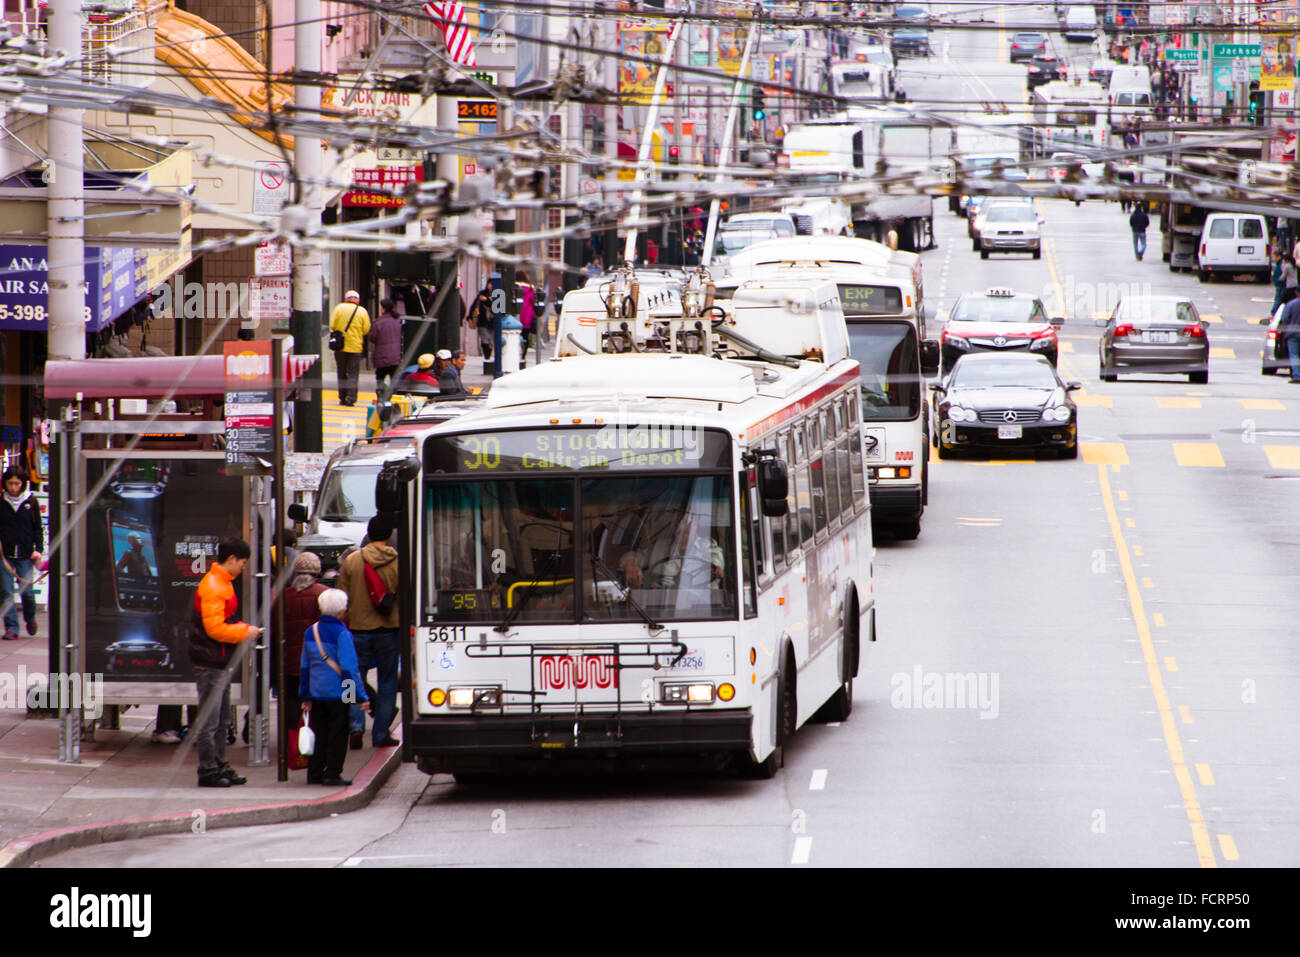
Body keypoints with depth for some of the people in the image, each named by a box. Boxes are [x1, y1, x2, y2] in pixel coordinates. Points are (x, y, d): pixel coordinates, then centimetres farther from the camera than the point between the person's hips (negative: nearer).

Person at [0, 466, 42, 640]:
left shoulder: (30, 502, 3)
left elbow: (37, 528, 8)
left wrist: (38, 549, -2)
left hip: (25, 555, 0)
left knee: (26, 591, -2)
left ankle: (30, 619, 27)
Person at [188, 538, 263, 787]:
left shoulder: (223, 584, 16)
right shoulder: (212, 587, -17)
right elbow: (215, 628, -22)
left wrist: (246, 629, 8)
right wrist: (245, 632, -13)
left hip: (219, 662, 11)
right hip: (210, 663, -11)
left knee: (222, 719, 16)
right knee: (209, 719, -6)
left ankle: (219, 767, 23)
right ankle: (208, 770, -3)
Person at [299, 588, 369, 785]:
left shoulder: (310, 632, 6)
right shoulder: (341, 634, -15)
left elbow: (304, 666, 13)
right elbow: (349, 668, -16)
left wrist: (305, 696, 20)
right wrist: (361, 697, -12)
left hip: (317, 693, 6)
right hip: (338, 694, -6)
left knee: (320, 734, 14)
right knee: (337, 734, 2)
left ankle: (315, 773, 15)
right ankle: (332, 774, 1)